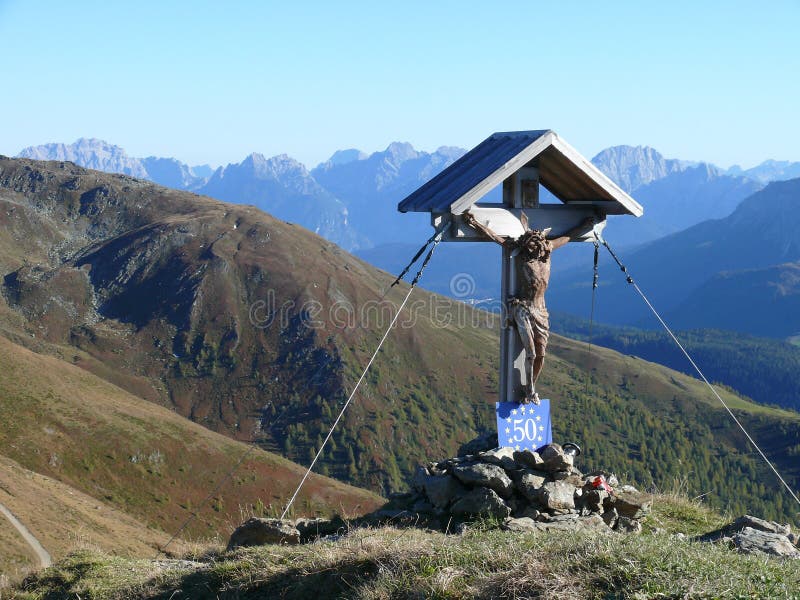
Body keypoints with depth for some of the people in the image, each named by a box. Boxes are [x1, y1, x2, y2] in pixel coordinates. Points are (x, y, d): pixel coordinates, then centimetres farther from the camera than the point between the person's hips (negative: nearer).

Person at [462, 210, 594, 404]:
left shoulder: (548, 248, 1)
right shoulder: (520, 250, -8)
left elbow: (568, 235, 18)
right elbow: (494, 236, -16)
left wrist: (586, 224, 28)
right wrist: (474, 223, -25)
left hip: (540, 310, 4)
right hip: (522, 308, -4)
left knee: (540, 354, 5)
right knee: (531, 353, -12)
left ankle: (531, 389, 22)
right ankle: (530, 390, 3)